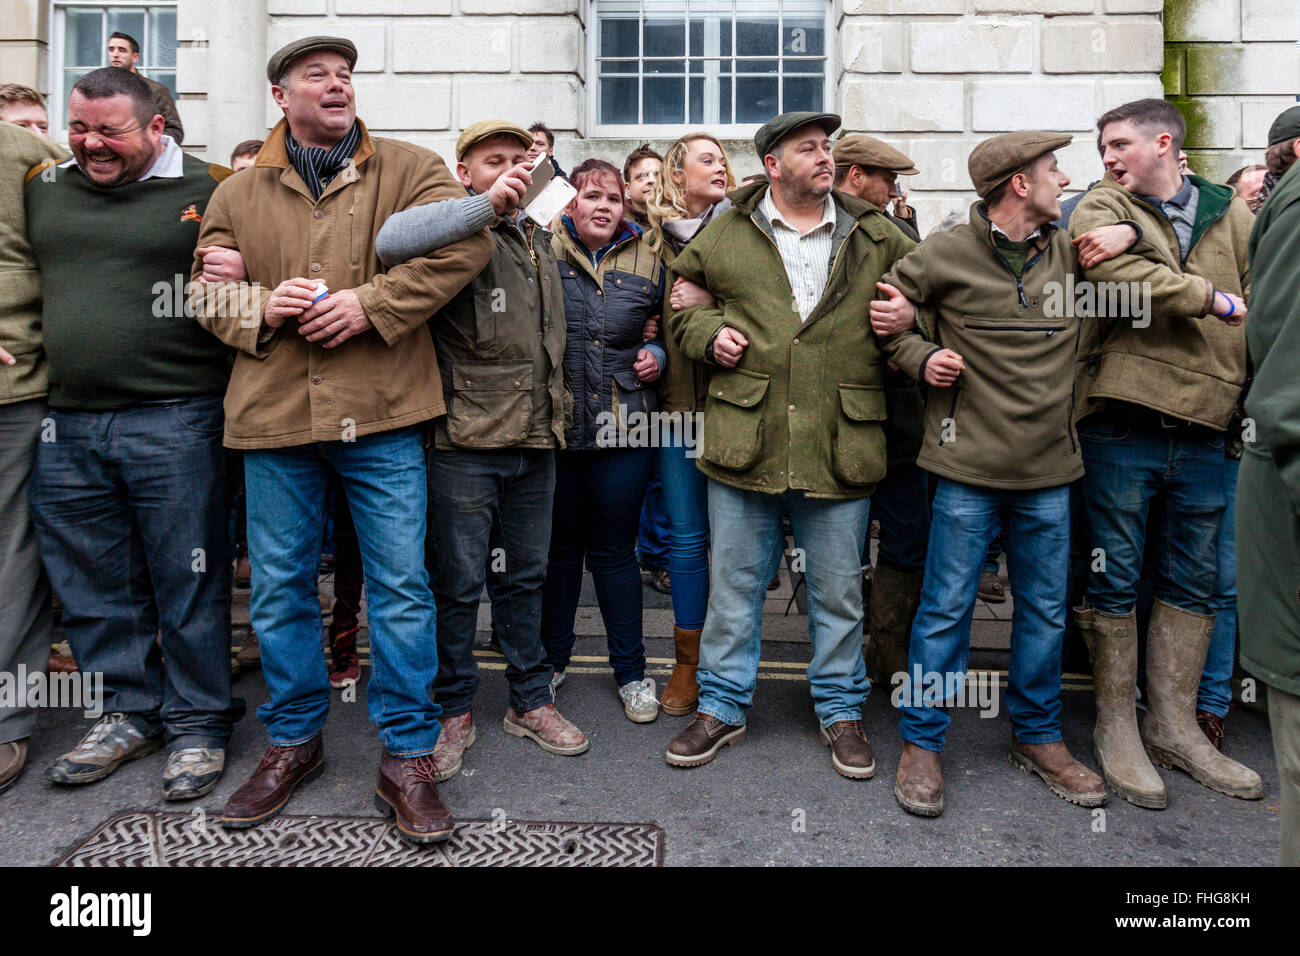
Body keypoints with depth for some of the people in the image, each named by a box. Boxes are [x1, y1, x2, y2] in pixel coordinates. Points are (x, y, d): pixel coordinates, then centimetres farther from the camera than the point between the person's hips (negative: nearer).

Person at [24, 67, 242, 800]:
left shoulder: (207, 191, 0)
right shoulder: (44, 191, 15)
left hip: (175, 423, -5)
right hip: (68, 425, 6)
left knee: (189, 582, 2)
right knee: (95, 586, 13)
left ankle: (199, 725, 18)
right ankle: (131, 713, 31)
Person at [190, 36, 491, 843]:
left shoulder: (407, 169, 7)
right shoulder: (240, 193, 15)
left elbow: (466, 242, -7)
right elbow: (207, 288, 16)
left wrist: (371, 303, -13)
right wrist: (261, 307, -7)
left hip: (382, 413, -3)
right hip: (274, 414, 3)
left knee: (401, 586, -1)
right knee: (281, 587, 11)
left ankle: (408, 757, 14)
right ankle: (294, 740, 31)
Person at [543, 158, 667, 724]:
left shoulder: (647, 263, 9)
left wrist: (657, 355, 3)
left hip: (622, 428, 1)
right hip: (553, 425, 0)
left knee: (614, 550, 8)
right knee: (559, 545, 12)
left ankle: (630, 670, 23)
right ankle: (551, 659, 31)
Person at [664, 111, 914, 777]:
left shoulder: (875, 237, 9)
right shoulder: (725, 233, 6)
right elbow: (681, 299, 16)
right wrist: (710, 332, -4)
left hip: (840, 448, 1)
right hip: (744, 441, 0)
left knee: (839, 591, 12)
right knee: (734, 585, 10)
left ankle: (841, 709, 32)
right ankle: (723, 706, 28)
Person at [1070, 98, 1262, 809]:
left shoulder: (1230, 214, 14)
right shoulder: (1101, 209, 4)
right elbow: (1122, 277, -15)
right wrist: (1215, 300, -10)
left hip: (1206, 429, 4)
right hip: (1122, 420, -4)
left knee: (1192, 583, 12)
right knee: (1116, 578, 3)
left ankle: (1173, 725, 26)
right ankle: (1116, 727, 17)